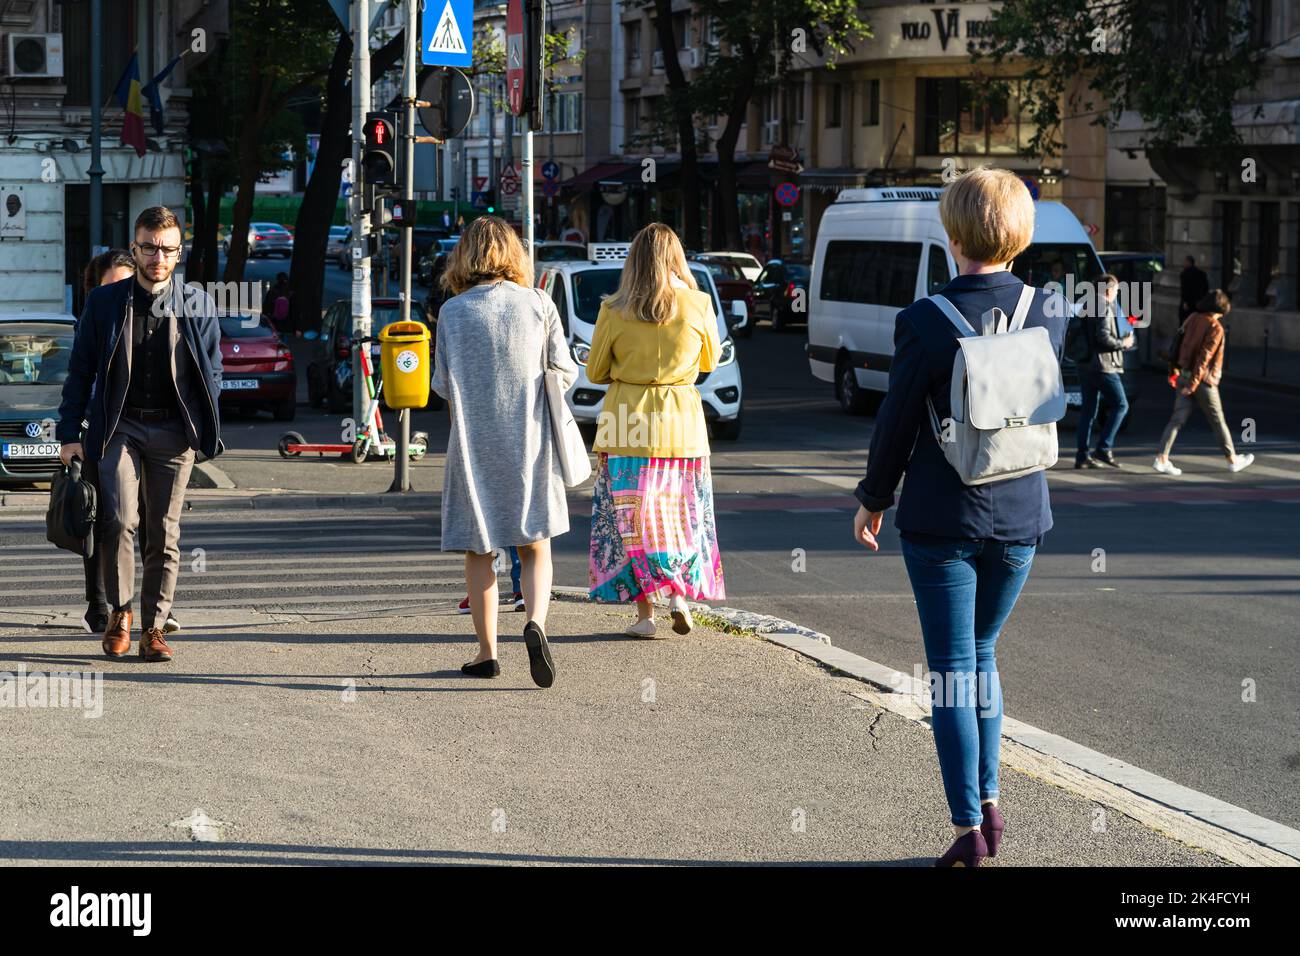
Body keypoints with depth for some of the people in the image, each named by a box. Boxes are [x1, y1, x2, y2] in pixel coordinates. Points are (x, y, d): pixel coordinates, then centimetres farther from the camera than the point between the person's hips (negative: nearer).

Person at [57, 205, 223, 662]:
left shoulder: (198, 305, 6)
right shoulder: (104, 302, 5)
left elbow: (212, 374, 11)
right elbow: (80, 370, 8)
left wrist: (206, 431, 2)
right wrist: (70, 433, 2)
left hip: (173, 431, 1)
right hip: (119, 427, -1)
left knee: (164, 533, 1)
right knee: (120, 520, -15)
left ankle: (153, 628, 8)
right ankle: (119, 612, 3)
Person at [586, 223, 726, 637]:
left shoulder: (614, 310, -7)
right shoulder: (698, 305, -4)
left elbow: (595, 371, 3)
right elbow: (710, 360, 11)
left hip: (627, 421, -1)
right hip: (682, 422, 1)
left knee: (631, 518, 6)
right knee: (682, 514, 15)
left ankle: (644, 612, 3)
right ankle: (681, 599, 5)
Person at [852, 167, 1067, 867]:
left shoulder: (925, 322, -17)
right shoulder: (1049, 311, -6)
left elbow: (897, 422, -9)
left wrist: (874, 497, 6)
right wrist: (1006, 275, 13)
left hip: (942, 519, -4)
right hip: (1020, 517, 4)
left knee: (952, 670, 4)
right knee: (981, 656, 22)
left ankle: (969, 826, 3)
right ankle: (989, 801, 22)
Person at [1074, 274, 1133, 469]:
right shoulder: (1105, 308, -11)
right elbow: (1104, 337, -22)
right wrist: (1123, 343, -6)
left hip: (1085, 365, 9)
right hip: (1103, 365, -9)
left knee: (1088, 409, 10)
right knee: (1120, 405, -2)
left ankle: (1082, 456, 8)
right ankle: (1104, 449, -10)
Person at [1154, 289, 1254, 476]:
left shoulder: (1192, 319, 4)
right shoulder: (1215, 328, -15)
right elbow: (1204, 357, -20)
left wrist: (1175, 368, 15)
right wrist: (1193, 384, -22)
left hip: (1184, 377, 6)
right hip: (1203, 380, -6)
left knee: (1177, 419, 3)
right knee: (1217, 421, 8)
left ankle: (1162, 459, -8)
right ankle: (1232, 460, 20)